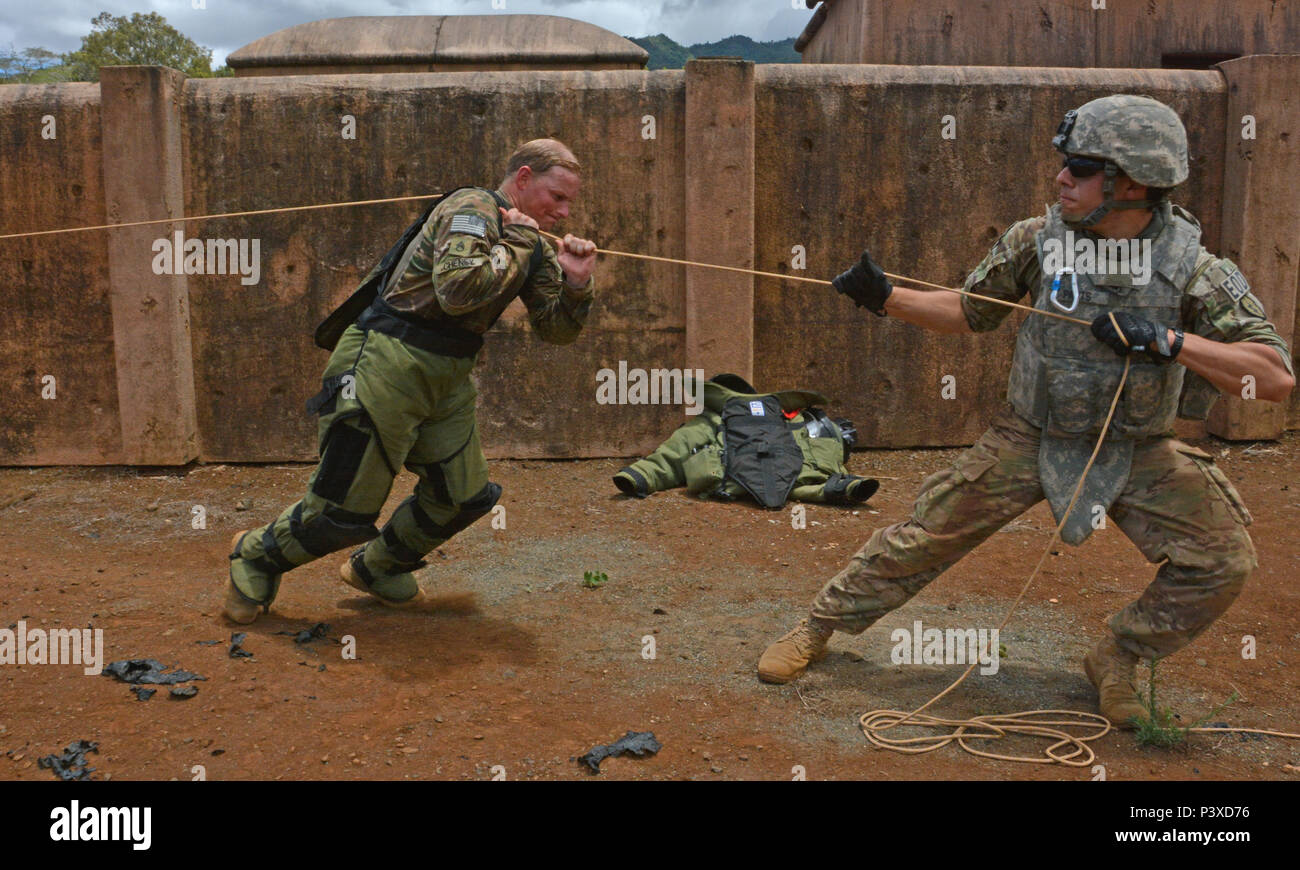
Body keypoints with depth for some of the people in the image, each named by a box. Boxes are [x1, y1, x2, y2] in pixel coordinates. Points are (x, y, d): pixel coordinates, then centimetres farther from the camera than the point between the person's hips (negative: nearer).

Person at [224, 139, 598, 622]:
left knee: (464, 496, 9)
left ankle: (376, 569, 32)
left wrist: (576, 283, -7)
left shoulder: (533, 249, 12)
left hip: (446, 382, 9)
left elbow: (557, 330, 12)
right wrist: (517, 241, -20)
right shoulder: (472, 210, -15)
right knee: (345, 510, -2)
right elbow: (459, 289, -32)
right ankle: (257, 557, 25)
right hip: (387, 367, -9)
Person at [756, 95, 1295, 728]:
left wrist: (1169, 341, -32)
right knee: (928, 533, -2)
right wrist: (885, 297, -10)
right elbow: (969, 313, 3)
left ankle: (1115, 660, 13)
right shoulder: (1036, 241, -11)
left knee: (1223, 561, -11)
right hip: (1031, 437, 0)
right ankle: (818, 628, 17)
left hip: (1138, 451, 0)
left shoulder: (1194, 269, -17)